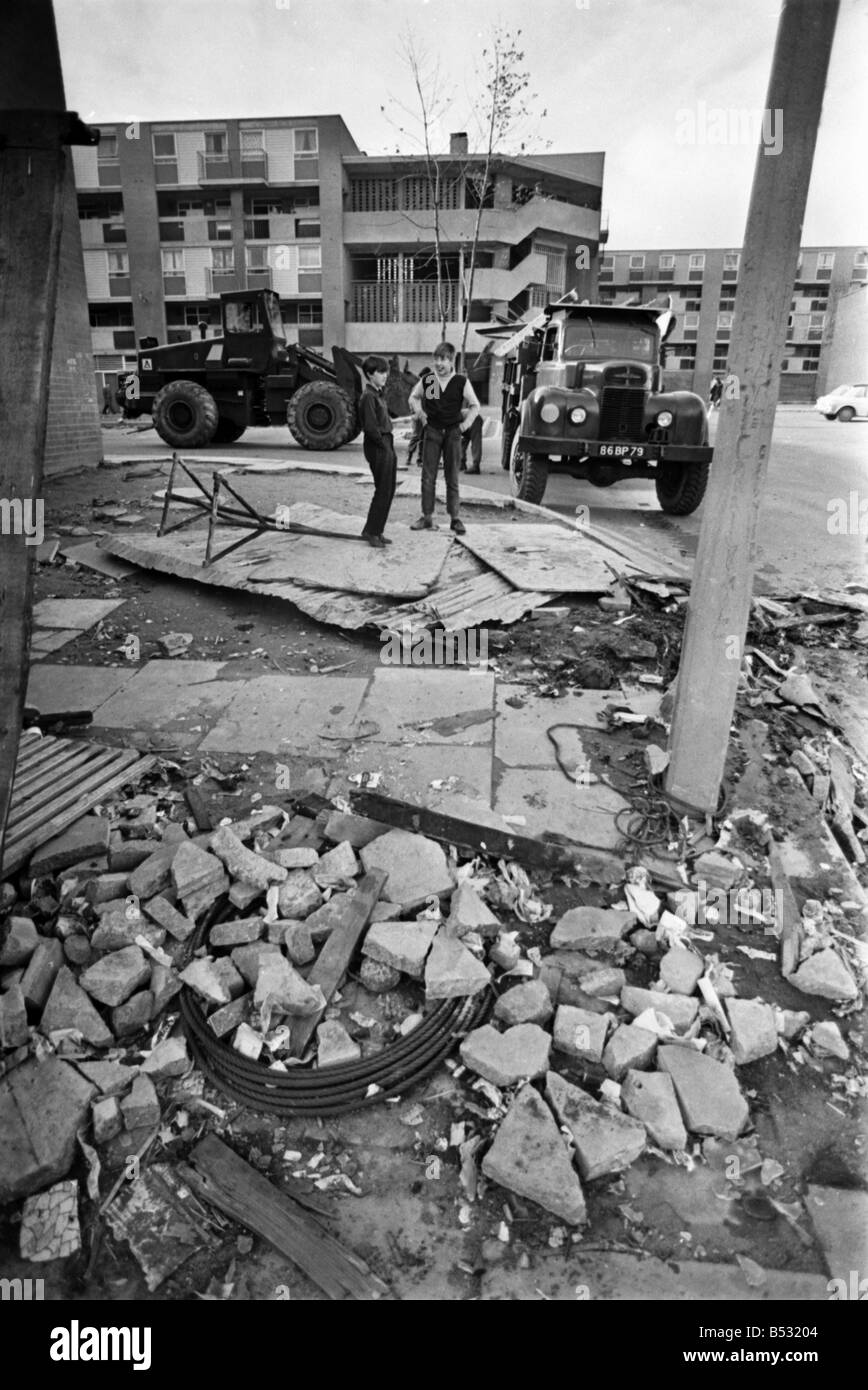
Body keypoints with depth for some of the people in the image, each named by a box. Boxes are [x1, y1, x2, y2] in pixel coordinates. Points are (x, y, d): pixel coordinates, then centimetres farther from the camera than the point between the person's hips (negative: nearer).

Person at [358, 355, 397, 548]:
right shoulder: (368, 396, -14)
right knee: (383, 491, -6)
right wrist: (383, 444, -12)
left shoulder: (379, 393, 16)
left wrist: (389, 445, 10)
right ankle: (371, 532, 3)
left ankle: (377, 531, 17)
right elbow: (370, 427, -20)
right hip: (377, 447, -9)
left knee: (389, 490, 11)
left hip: (386, 444, 9)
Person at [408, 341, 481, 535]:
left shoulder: (461, 382, -3)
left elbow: (475, 406, 7)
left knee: (452, 477, 3)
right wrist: (418, 410, 1)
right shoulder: (426, 379, 1)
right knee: (428, 475, 1)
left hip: (453, 431, -1)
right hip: (432, 430, 1)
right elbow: (413, 397, 18)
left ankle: (456, 517, 9)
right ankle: (427, 517, 8)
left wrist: (467, 421, -6)